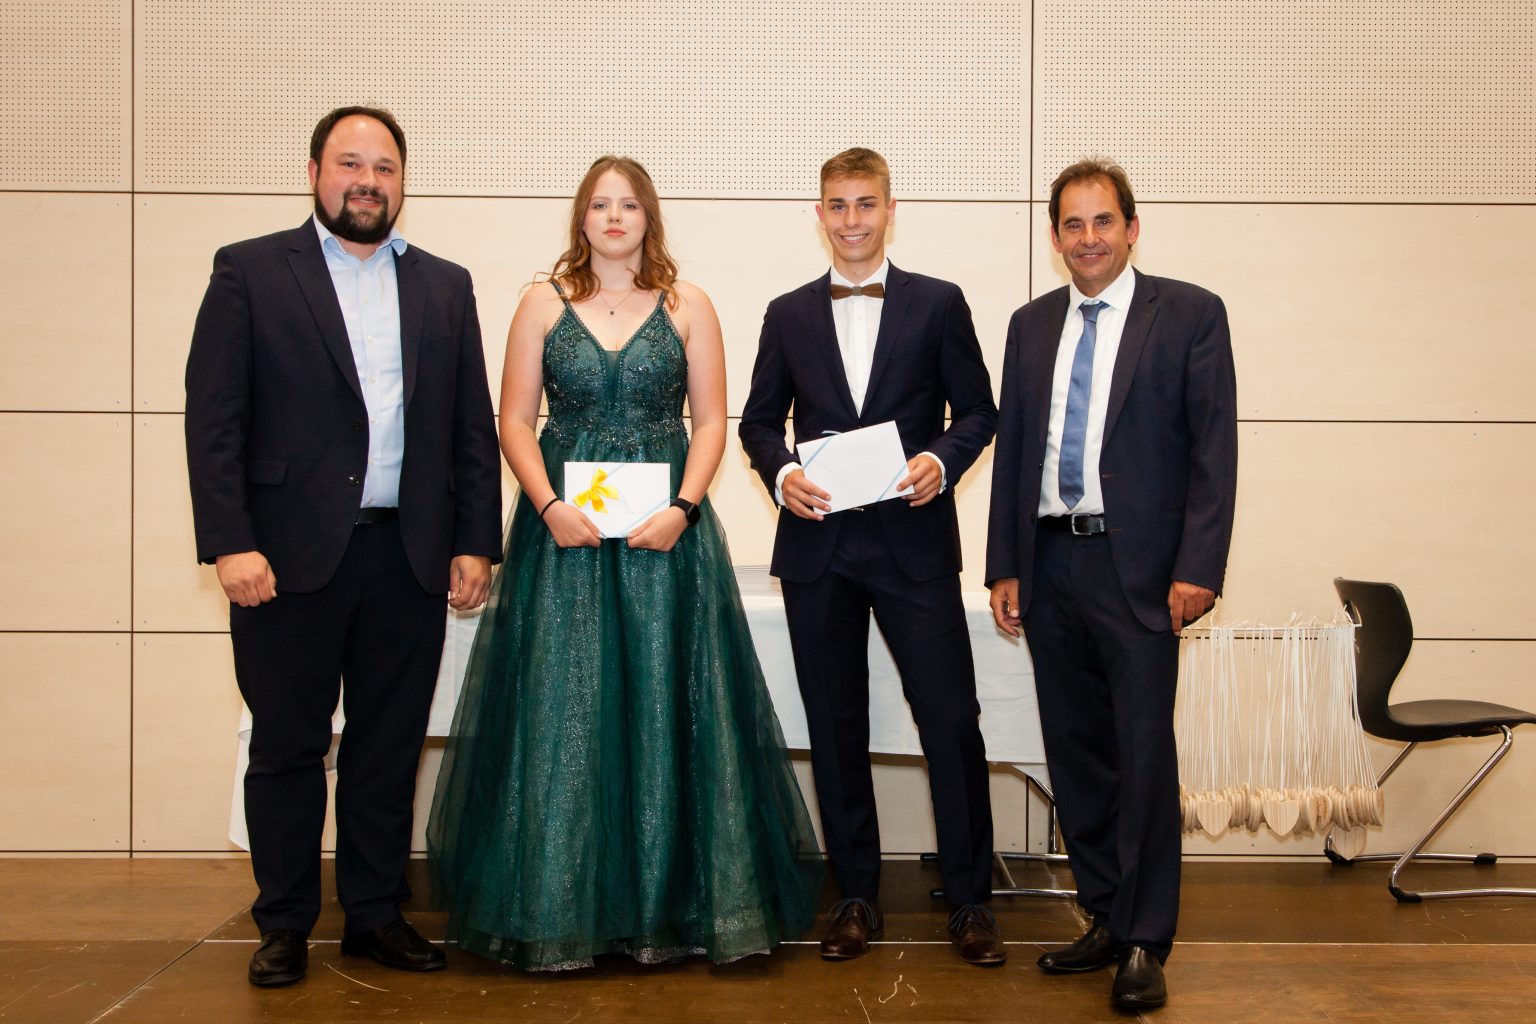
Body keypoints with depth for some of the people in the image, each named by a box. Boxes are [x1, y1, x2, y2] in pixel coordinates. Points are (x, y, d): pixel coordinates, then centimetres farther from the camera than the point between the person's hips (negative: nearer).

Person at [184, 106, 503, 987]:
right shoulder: (250, 271, 2)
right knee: (287, 746, 8)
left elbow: (474, 426, 11)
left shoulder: (446, 286, 12)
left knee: (391, 745, 10)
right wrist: (230, 543, -12)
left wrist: (475, 542, 4)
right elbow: (213, 418, -4)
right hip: (289, 555, -2)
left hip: (411, 557, 3)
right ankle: (286, 925, 22)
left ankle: (376, 914, 25)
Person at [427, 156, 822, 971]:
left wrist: (683, 508, -12)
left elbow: (710, 421, 3)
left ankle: (666, 907, 13)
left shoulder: (688, 307, 7)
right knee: (561, 710, 1)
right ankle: (561, 908, 12)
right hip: (564, 526, 1)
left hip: (662, 527, 0)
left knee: (662, 705, 2)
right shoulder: (544, 304, 8)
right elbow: (515, 420, 4)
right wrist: (549, 506, -11)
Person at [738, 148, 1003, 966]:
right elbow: (759, 419, 13)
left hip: (912, 538, -2)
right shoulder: (788, 314, 12)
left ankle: (969, 899, 11)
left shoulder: (938, 304, 5)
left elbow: (977, 410, 5)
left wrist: (942, 460, -14)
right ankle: (856, 895, 22)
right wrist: (780, 472, -7)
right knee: (835, 726, 9)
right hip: (818, 544, 2)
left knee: (951, 718, -3)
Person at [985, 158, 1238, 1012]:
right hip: (1050, 568, 5)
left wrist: (1197, 568, -14)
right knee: (1077, 753, 11)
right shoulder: (1032, 325, 13)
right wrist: (1005, 567, 8)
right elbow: (1012, 448, 14)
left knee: (1145, 754, -2)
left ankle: (1146, 943, 11)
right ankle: (1108, 919, 25)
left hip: (1139, 569, -5)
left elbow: (1214, 448, -5)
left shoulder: (1191, 314, 0)